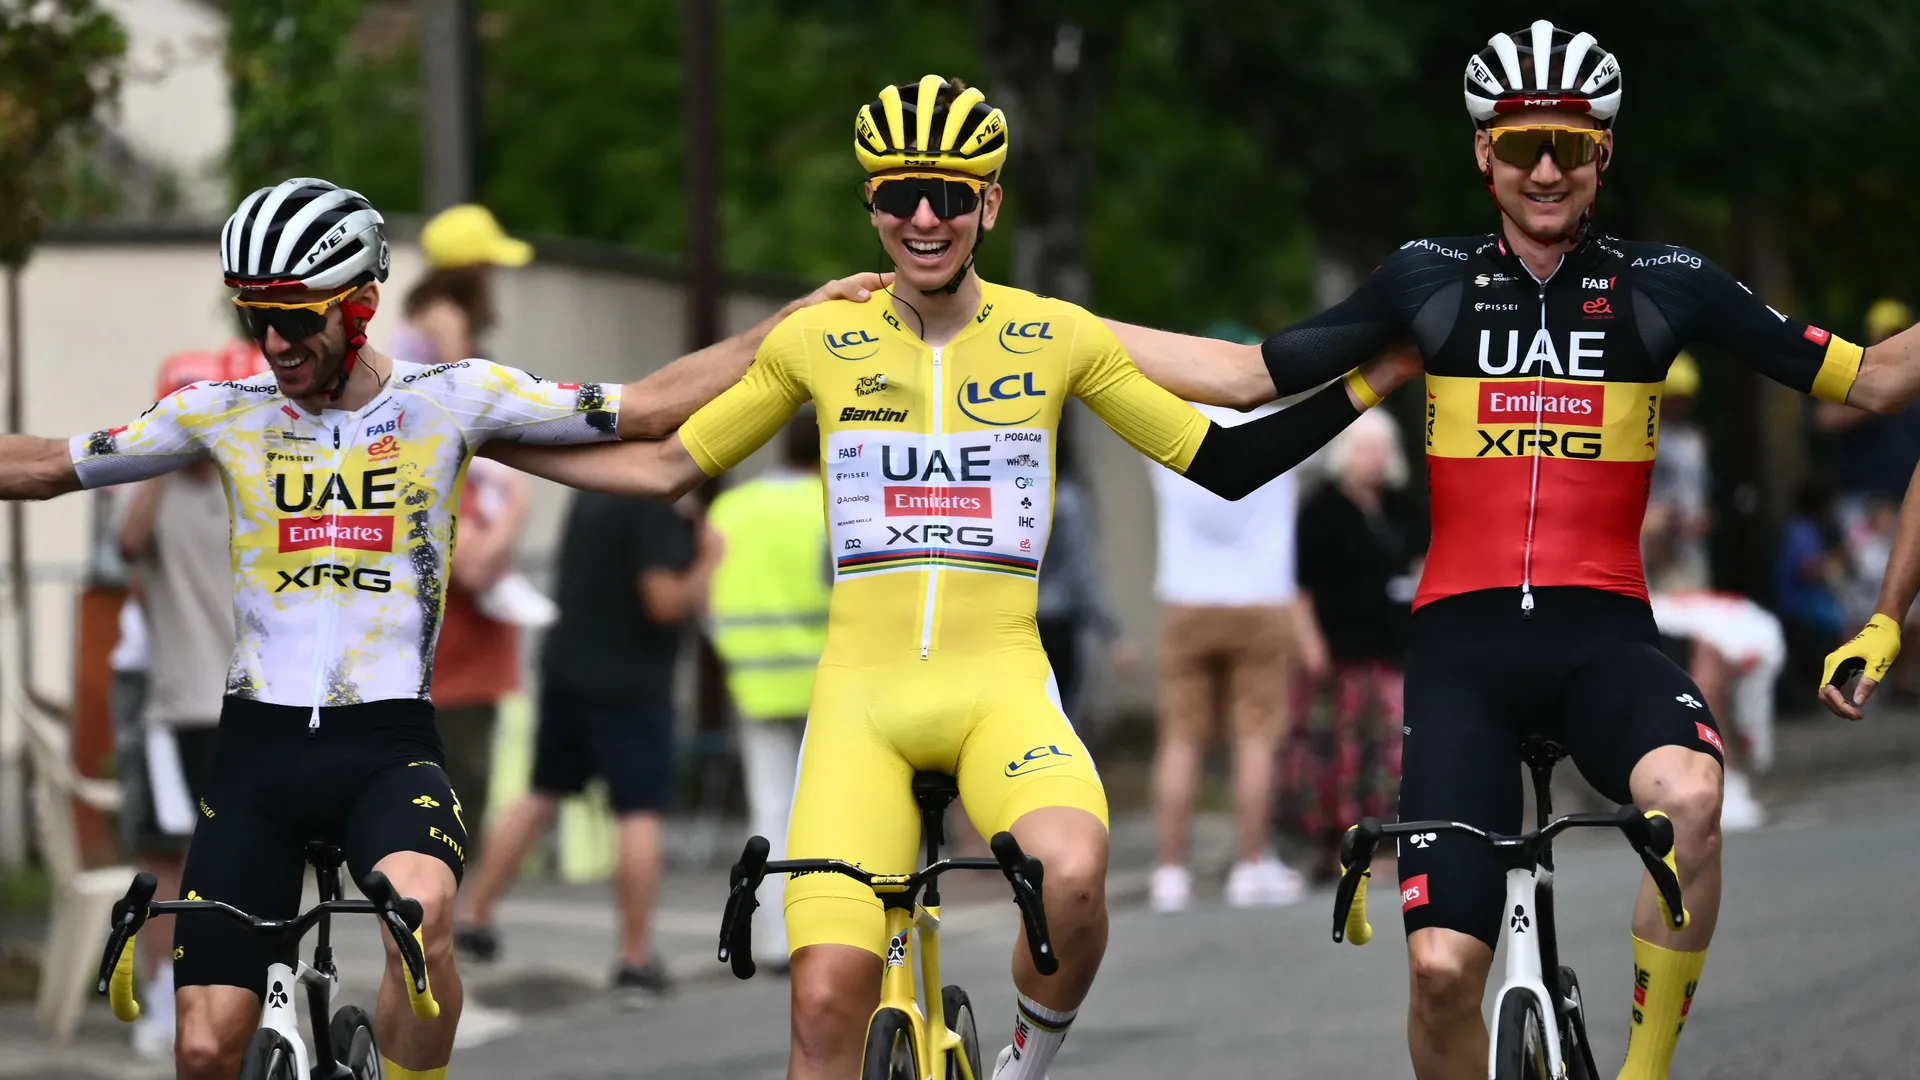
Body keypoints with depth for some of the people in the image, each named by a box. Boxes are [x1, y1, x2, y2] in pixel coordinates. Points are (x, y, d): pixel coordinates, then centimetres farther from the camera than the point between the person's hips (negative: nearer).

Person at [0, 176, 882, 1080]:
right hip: (258, 744, 2)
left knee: (422, 913, -35)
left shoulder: (450, 399, 1)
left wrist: (799, 321, -2)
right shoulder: (225, 414, 5)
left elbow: (648, 409, 2)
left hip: (389, 745, -2)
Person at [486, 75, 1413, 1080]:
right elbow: (666, 467, 14)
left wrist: (1370, 382, 1)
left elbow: (1225, 464, 10)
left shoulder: (1057, 338, 3)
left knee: (1073, 877, -33)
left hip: (1000, 687, -1)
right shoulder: (816, 342, 5)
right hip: (859, 694, 1)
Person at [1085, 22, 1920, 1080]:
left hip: (1603, 636, -1)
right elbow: (1248, 375, 14)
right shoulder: (1430, 279, 9)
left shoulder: (1664, 284, 6)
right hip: (1463, 642, 1)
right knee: (1441, 967, -12)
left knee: (1688, 793, -36)